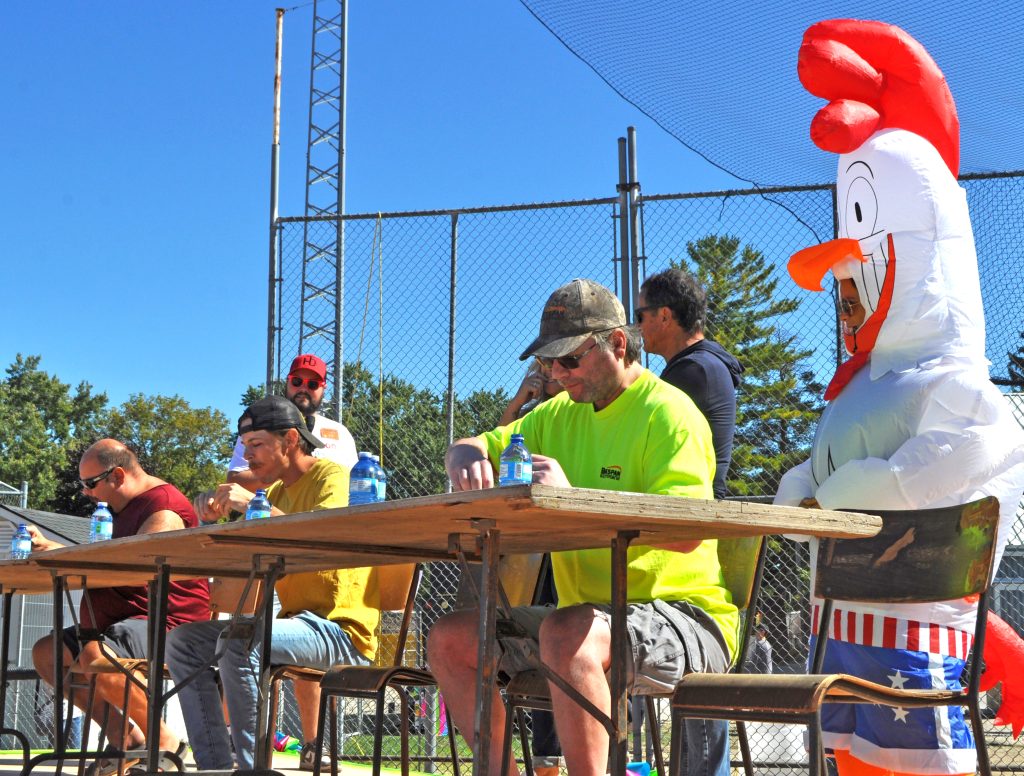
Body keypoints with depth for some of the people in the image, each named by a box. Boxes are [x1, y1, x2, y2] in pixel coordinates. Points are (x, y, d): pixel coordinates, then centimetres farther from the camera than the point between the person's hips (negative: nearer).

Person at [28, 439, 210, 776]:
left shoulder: (164, 507, -15)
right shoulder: (125, 507, 20)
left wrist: (58, 551, -18)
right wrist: (48, 547, 8)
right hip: (126, 618, 11)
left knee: (95, 655, -35)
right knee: (46, 653, 7)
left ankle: (165, 741, -17)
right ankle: (121, 736, 0)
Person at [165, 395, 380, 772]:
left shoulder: (332, 477, -8)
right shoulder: (278, 491, 19)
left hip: (339, 630, -9)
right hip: (296, 620, 9)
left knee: (237, 641, -32)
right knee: (183, 641, 3)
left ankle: (250, 766, -23)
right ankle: (215, 765, -5)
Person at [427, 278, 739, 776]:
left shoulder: (669, 412, -11)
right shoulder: (563, 413, 15)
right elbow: (476, 447, 17)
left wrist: (573, 498, -32)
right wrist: (466, 459, -9)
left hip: (684, 614, -8)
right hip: (593, 614, 8)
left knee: (567, 632, -37)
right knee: (450, 638, 0)